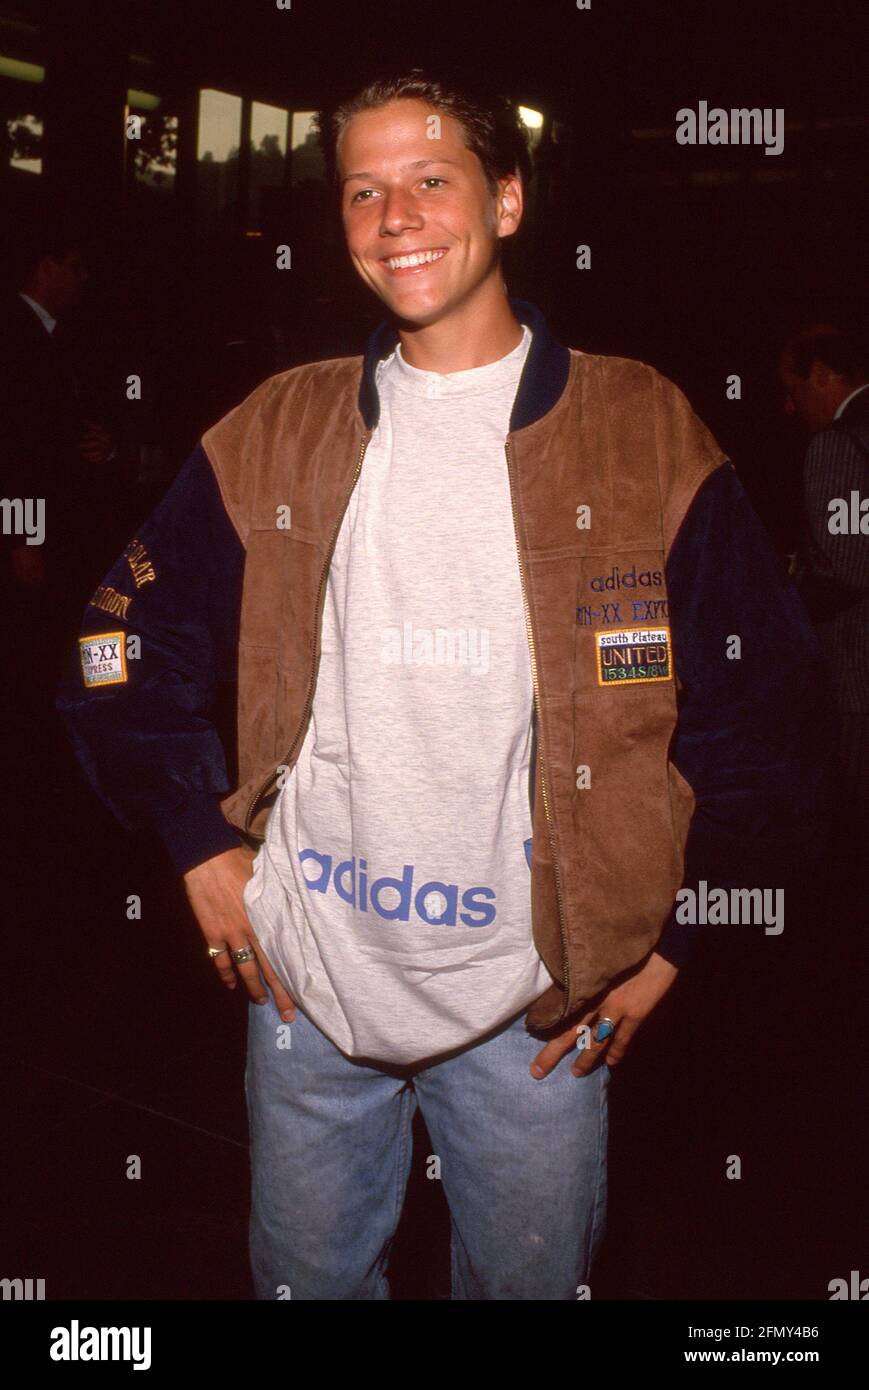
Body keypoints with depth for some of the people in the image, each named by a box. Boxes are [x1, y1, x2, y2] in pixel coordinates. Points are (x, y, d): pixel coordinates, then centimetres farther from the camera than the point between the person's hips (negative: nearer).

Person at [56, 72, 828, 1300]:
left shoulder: (648, 435, -6)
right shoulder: (274, 435, 1)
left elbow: (761, 702, -3)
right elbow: (128, 651, 9)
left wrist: (675, 937, -4)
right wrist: (201, 846, 2)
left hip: (540, 997, -1)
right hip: (305, 970, 2)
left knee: (531, 1276, 19)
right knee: (306, 1273, 22)